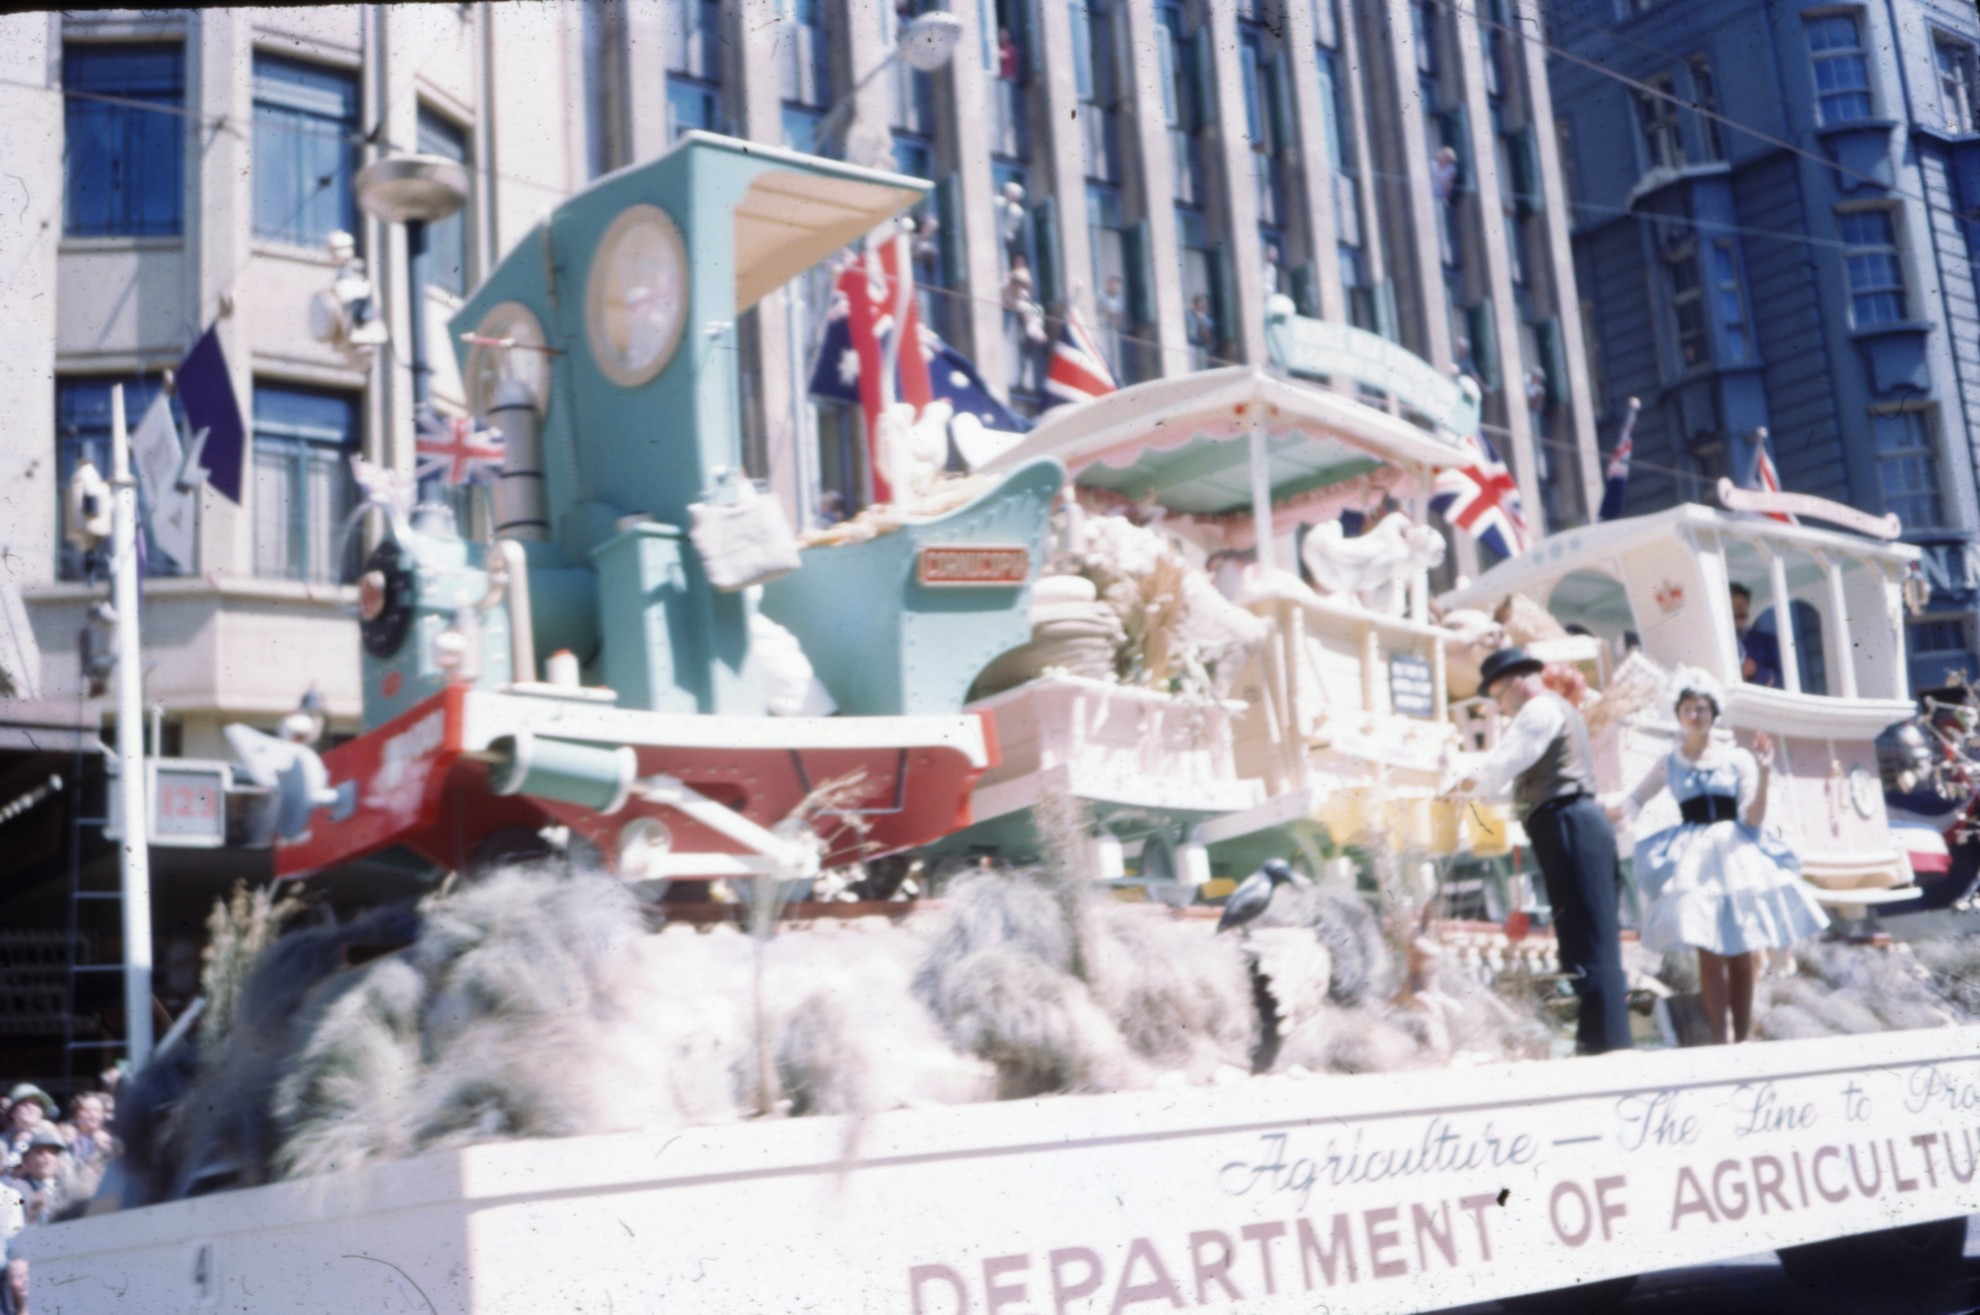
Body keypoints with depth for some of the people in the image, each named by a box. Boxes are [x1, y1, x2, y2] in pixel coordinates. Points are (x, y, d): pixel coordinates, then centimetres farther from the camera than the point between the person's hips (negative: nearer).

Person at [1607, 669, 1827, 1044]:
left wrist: (1763, 774, -14)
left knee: (1743, 954, 1)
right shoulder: (1669, 766, 8)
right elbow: (1631, 803, 11)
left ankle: (1743, 1037, 9)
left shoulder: (1737, 759, 4)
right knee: (1710, 953, -7)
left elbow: (1754, 819, -2)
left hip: (1736, 857, 0)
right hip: (1694, 861, 0)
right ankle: (1720, 1039, -4)